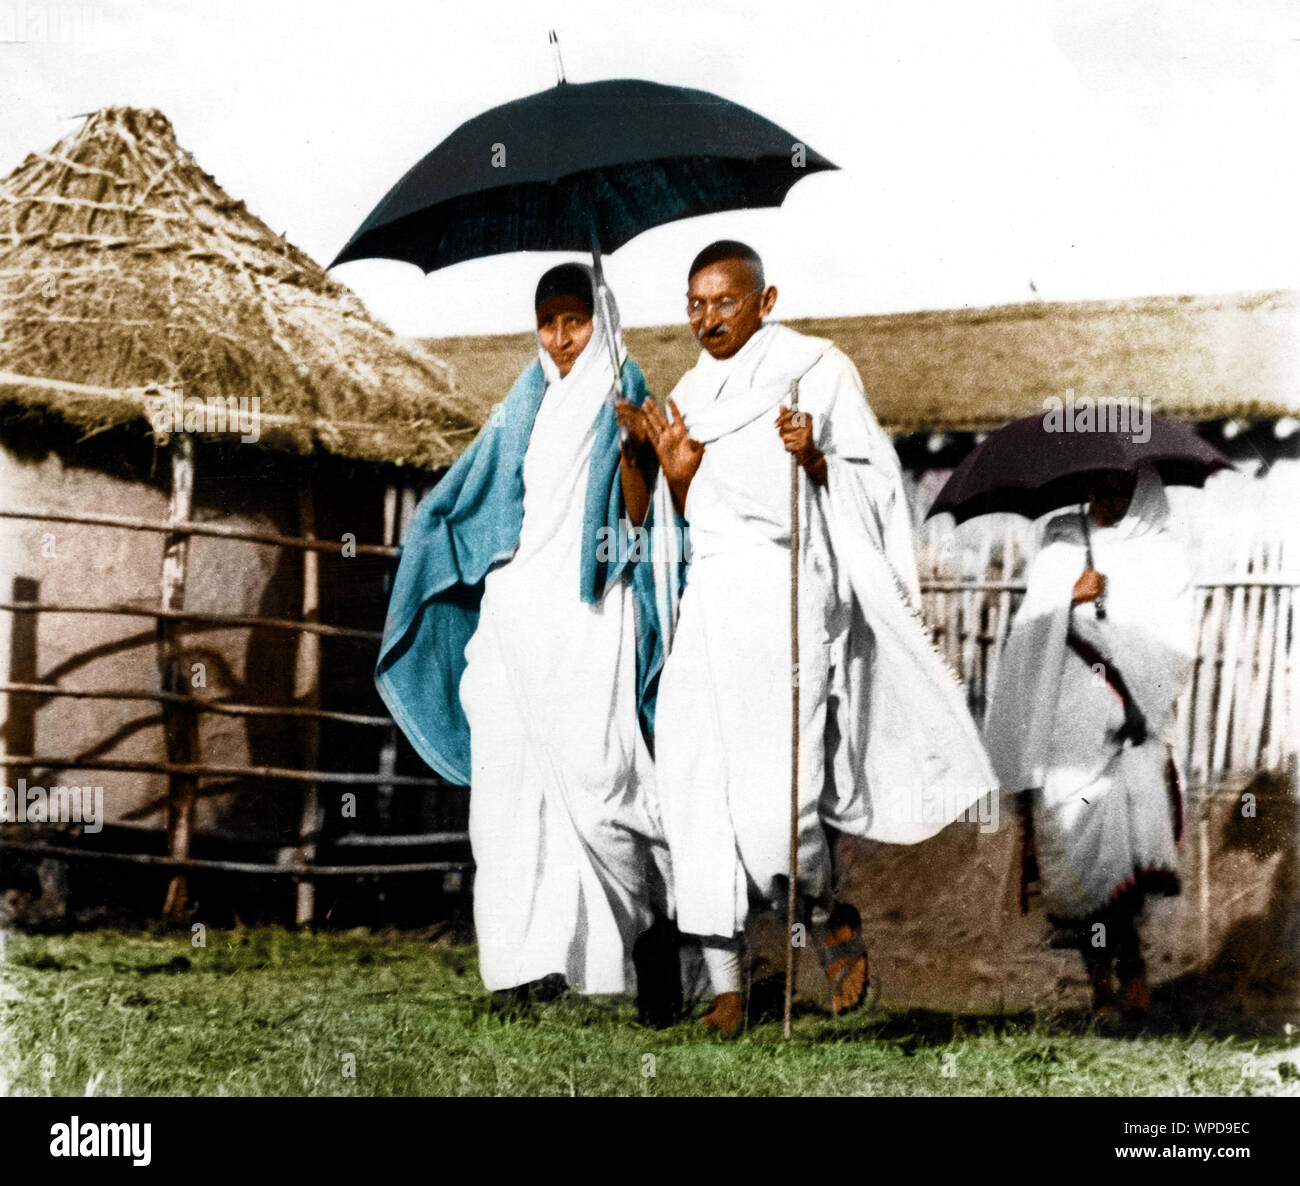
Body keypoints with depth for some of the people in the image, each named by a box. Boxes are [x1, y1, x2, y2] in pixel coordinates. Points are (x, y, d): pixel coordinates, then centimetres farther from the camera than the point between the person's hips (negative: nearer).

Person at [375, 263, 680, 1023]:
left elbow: (642, 520, -5)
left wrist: (632, 453, -19)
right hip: (515, 611, 5)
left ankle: (651, 925, 4)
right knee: (510, 778, -2)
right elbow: (468, 500, 27)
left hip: (588, 615, -5)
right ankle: (534, 959, 1)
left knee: (596, 775, -14)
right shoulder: (525, 407, 19)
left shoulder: (624, 402, 4)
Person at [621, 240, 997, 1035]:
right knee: (701, 784, -2)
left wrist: (815, 459, -17)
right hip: (710, 596, 6)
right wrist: (676, 477, 4)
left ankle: (830, 920, 16)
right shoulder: (693, 396, 19)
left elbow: (874, 484, 0)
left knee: (777, 794, -13)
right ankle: (726, 984, 4)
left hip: (786, 592, -5)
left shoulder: (819, 370, 3)